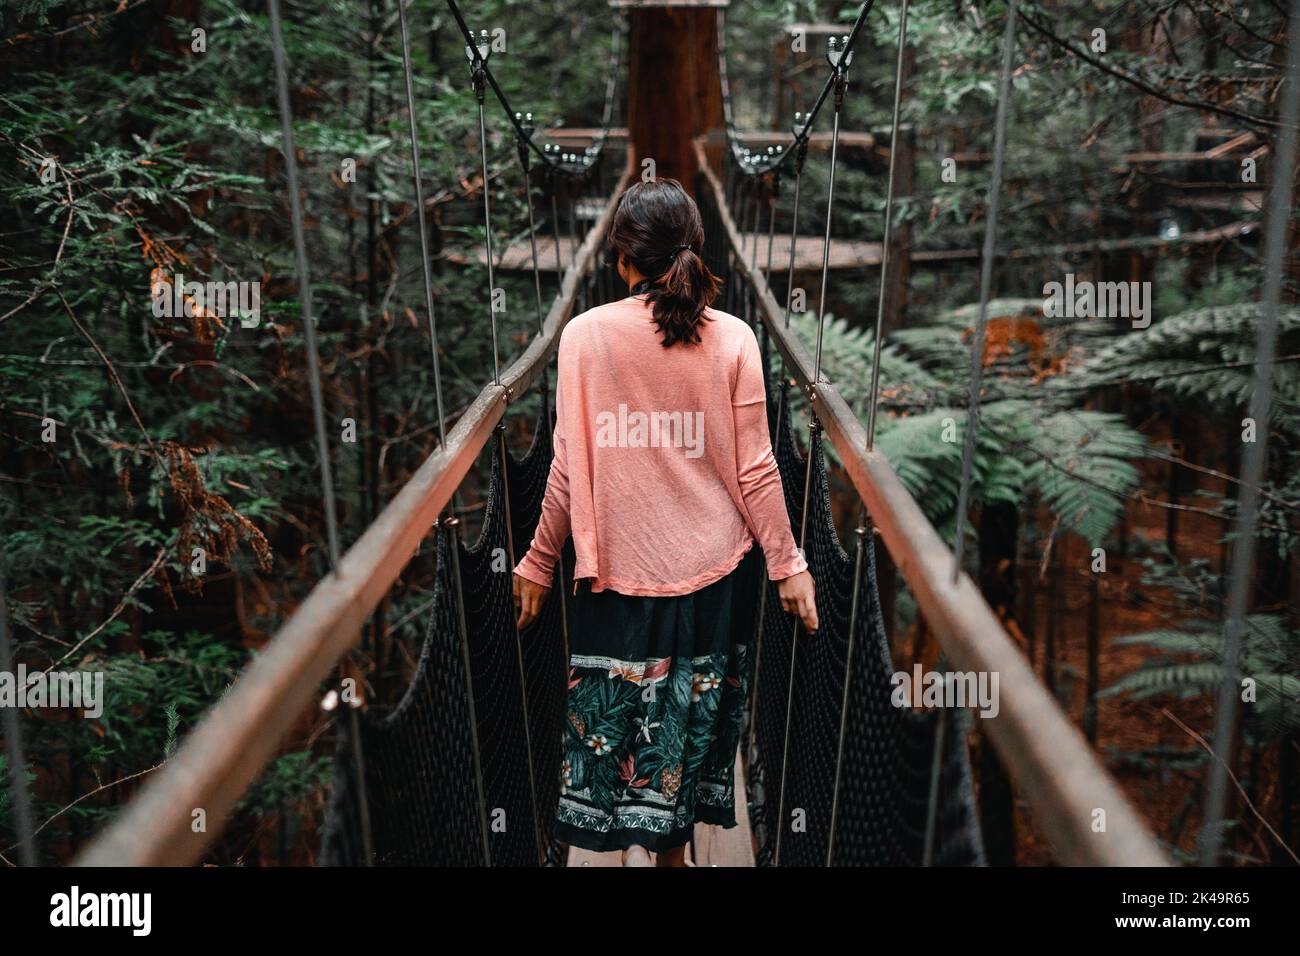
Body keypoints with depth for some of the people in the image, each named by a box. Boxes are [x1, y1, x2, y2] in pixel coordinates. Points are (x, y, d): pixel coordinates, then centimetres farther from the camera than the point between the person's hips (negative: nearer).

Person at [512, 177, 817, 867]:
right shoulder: (732, 338, -6)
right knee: (693, 710, 17)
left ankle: (632, 842, 12)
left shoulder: (585, 334, -9)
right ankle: (672, 846, 32)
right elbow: (754, 468, -5)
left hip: (617, 562, -1)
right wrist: (788, 564, 5)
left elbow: (568, 467, -7)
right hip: (713, 564, 2)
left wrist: (539, 562, 5)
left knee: (614, 707, 13)